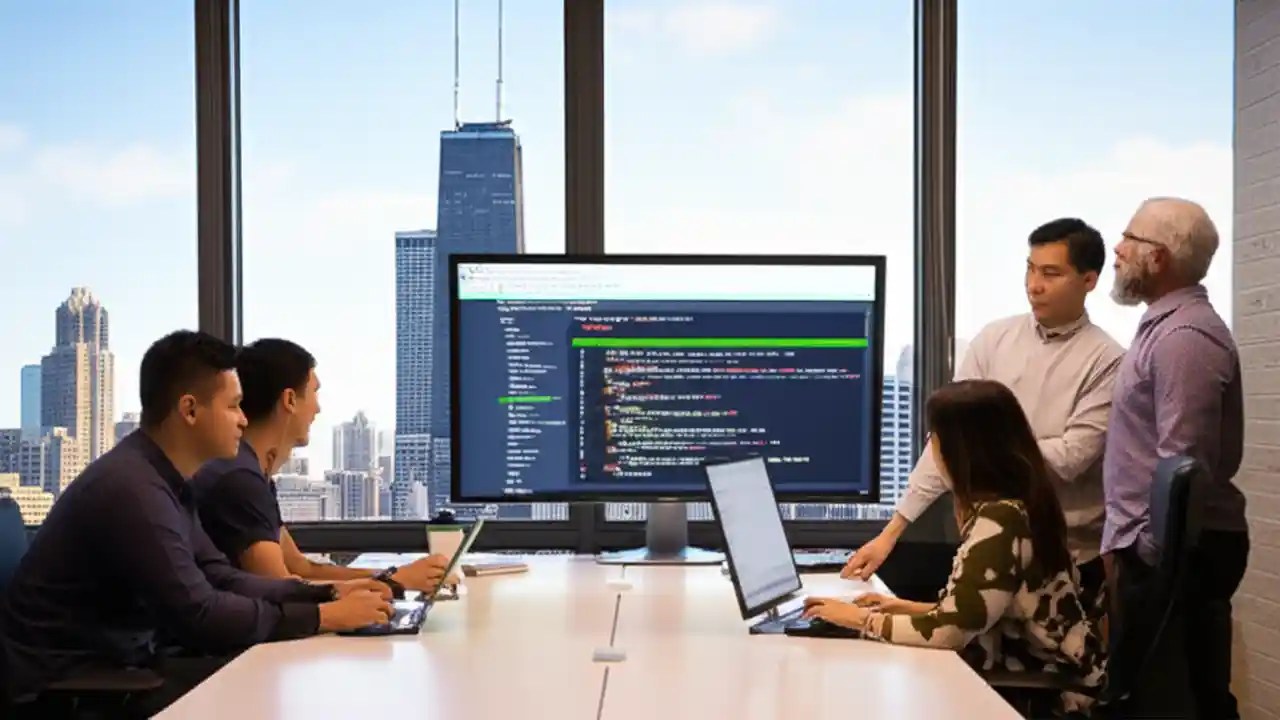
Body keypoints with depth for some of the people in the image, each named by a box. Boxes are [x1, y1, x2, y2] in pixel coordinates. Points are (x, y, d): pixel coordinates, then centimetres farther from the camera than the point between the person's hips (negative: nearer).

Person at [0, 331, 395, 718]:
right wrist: (324, 616, -20)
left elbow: (218, 578, 8)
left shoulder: (162, 478, 6)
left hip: (119, 661, 9)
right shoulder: (132, 488, -25)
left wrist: (327, 595, -2)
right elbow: (200, 616, -26)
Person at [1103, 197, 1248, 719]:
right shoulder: (1166, 324, 14)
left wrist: (1143, 550, -18)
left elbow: (1182, 464, -24)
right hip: (1166, 545, 10)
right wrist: (1127, 543, 19)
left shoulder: (1183, 336, -18)